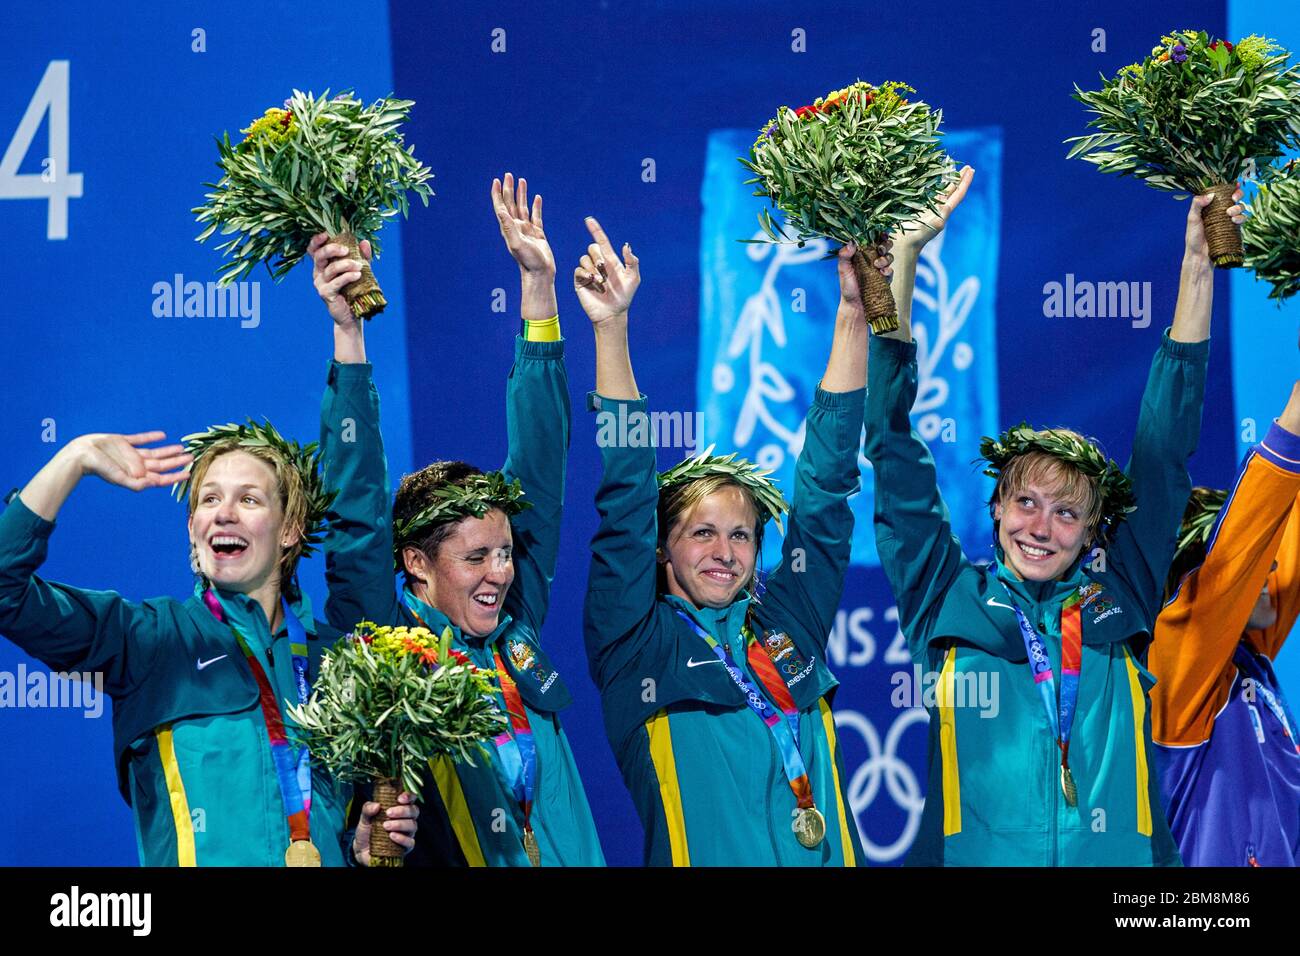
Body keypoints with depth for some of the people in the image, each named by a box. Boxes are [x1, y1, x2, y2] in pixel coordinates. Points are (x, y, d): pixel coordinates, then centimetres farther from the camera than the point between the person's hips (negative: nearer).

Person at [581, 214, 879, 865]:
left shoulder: (789, 624, 10)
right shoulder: (637, 646, 2)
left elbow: (825, 485, 9)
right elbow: (624, 510, -6)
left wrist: (854, 314, 6)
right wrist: (610, 328, -14)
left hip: (831, 858, 3)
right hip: (704, 858, -3)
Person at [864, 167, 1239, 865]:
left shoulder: (1120, 603, 13)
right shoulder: (949, 602, 9)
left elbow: (1164, 454, 13)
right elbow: (894, 447, 7)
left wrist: (1198, 270, 11)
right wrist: (899, 263, 3)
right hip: (974, 857, -1)